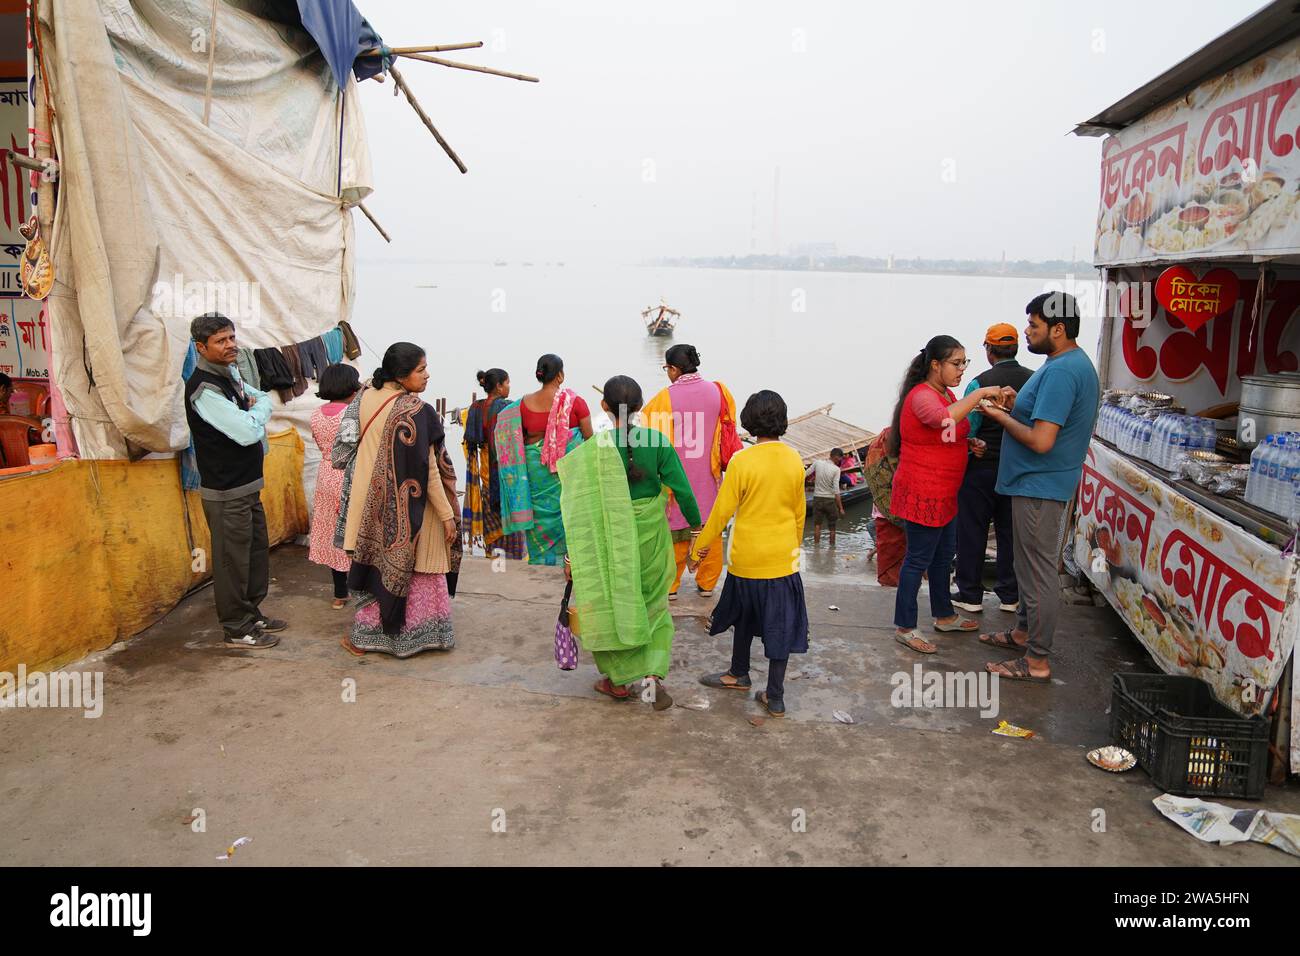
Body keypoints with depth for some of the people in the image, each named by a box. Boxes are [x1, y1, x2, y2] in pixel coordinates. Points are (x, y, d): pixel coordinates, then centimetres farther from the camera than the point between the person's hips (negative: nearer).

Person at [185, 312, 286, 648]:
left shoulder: (230, 374, 9)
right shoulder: (203, 388, -20)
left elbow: (266, 399, 22)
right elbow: (248, 431, -26)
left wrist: (255, 407, 0)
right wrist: (259, 411, -6)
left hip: (247, 484, 10)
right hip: (225, 492, -9)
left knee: (257, 552, 19)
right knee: (232, 559, 2)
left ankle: (252, 613, 33)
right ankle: (236, 628, 14)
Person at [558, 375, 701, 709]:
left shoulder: (593, 449, -14)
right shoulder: (657, 441, -10)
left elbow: (582, 507, -13)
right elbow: (682, 490, -8)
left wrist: (572, 553, -7)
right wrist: (697, 527, 8)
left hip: (610, 539, -2)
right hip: (651, 535, 2)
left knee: (612, 604, 17)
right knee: (653, 606, 20)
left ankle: (619, 680, 29)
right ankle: (654, 673, 4)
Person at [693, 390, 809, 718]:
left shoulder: (742, 461, -15)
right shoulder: (795, 460, -4)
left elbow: (722, 512, -12)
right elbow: (799, 513, 7)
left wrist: (699, 550, 0)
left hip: (747, 558, -2)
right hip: (783, 559, 2)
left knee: (744, 617, 20)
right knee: (780, 626, 8)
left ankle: (739, 674, 37)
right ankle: (775, 697, 12)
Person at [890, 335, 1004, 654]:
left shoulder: (947, 394, 11)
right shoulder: (921, 396, -20)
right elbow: (945, 419, -42)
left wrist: (969, 444, 5)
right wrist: (980, 393, -33)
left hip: (944, 495, 10)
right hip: (922, 494, -10)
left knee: (943, 555, 21)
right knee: (918, 560, -1)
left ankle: (944, 616, 37)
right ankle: (904, 628, 10)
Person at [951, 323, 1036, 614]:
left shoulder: (981, 383, -14)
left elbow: (965, 430, -14)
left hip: (981, 468, -4)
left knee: (972, 532, 6)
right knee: (1010, 532, 14)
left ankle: (970, 595, 12)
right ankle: (1010, 595, 22)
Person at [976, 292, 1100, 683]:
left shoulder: (1060, 372, -23)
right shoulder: (1075, 363, 11)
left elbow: (1041, 441, -28)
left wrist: (1002, 416, -13)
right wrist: (1017, 407, 3)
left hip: (1040, 487, -11)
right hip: (1039, 483, 11)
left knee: (1039, 571, -2)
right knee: (1032, 566, 22)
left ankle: (1037, 661, 8)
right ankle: (1023, 632, 37)